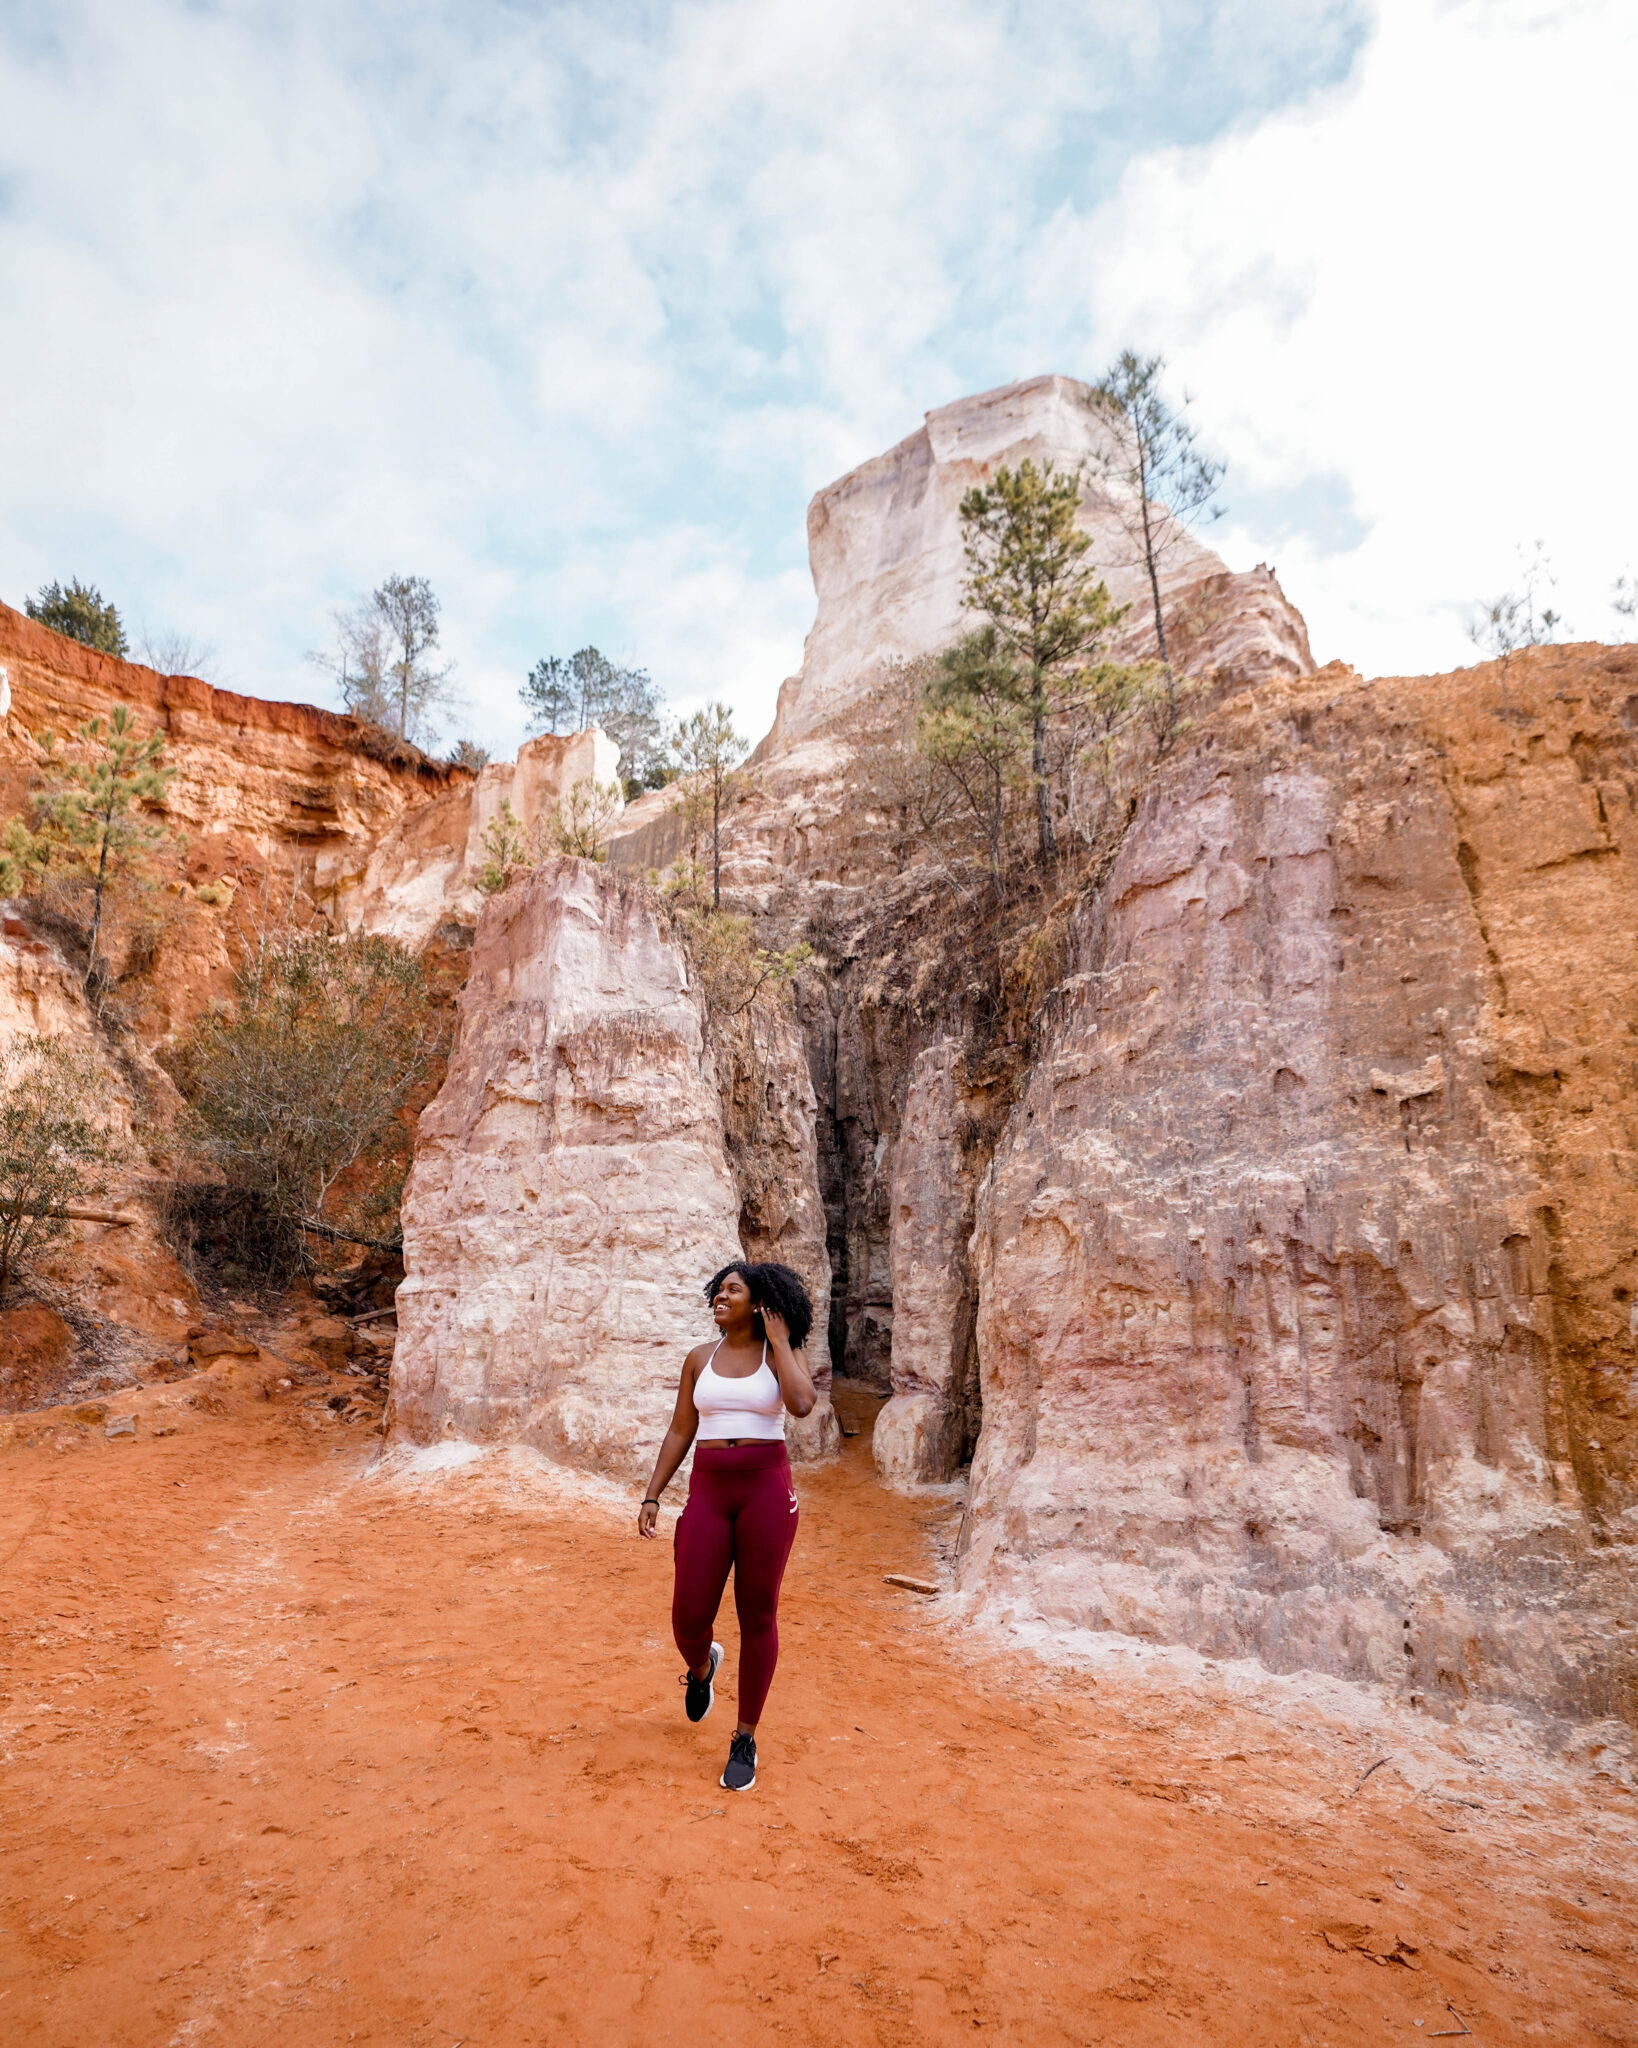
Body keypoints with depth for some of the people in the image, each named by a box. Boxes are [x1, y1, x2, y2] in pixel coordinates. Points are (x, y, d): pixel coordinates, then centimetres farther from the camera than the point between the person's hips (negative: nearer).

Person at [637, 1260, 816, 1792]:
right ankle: (702, 1666, 39)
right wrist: (651, 1497, 6)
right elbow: (679, 1433, 11)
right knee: (688, 1620, 0)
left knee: (758, 1617, 4)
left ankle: (745, 1740, 22)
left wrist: (779, 1339, -13)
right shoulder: (700, 1359, 8)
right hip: (708, 1493, 3)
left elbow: (802, 1404, -21)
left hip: (767, 1491, -2)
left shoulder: (783, 1354, -1)